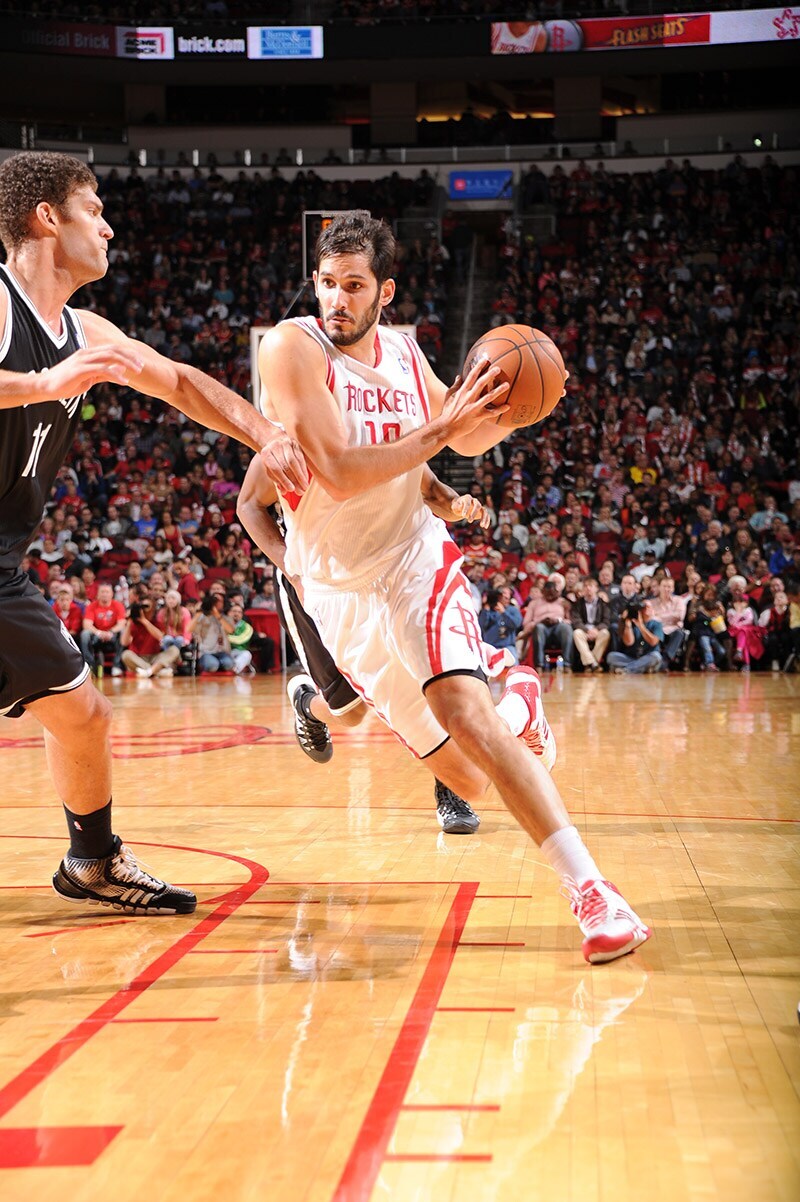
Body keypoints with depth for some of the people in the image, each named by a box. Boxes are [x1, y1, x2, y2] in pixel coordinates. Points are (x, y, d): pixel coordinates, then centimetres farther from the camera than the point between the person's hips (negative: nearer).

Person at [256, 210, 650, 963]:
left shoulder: (402, 351, 3)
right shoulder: (292, 348, -13)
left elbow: (470, 442, 19)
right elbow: (337, 473, -24)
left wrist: (506, 406, -3)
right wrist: (443, 427, -27)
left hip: (414, 561, 1)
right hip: (338, 588, -1)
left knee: (459, 705, -29)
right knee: (467, 781, 3)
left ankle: (591, 890, -31)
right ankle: (519, 705, 40)